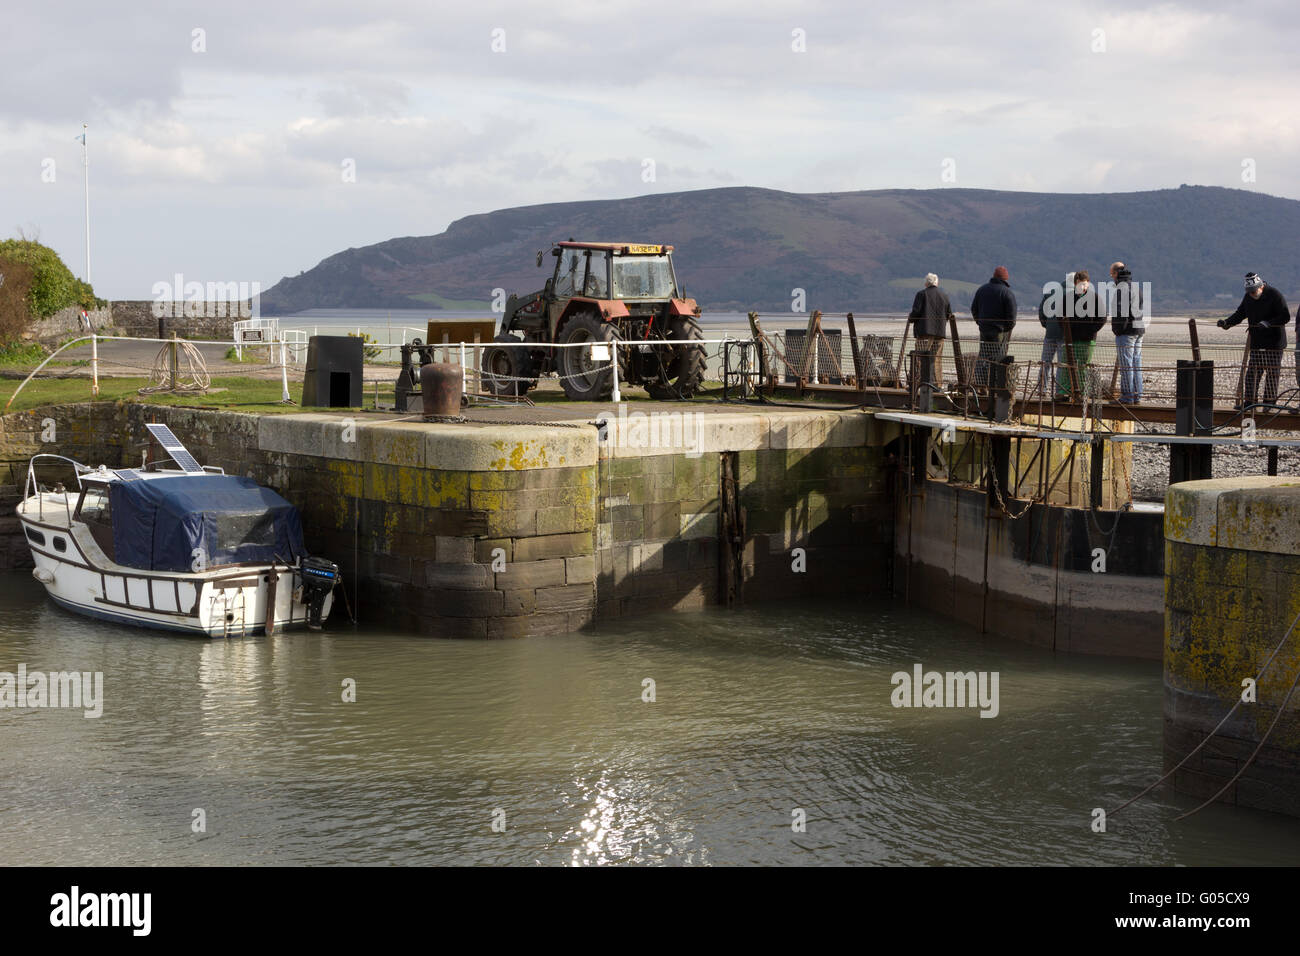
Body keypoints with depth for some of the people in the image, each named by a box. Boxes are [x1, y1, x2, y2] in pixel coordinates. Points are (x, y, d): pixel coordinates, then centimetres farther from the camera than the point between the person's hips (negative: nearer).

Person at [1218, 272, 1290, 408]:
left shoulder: (1274, 295, -13)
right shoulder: (1248, 297, 6)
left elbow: (1285, 316, -15)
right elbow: (1240, 314, 12)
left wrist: (1268, 323, -27)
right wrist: (1227, 322, -6)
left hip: (1273, 341, -5)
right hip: (1256, 341, 5)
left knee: (1272, 371, -1)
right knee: (1252, 371, 2)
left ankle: (1269, 402, 6)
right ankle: (1249, 401, 6)